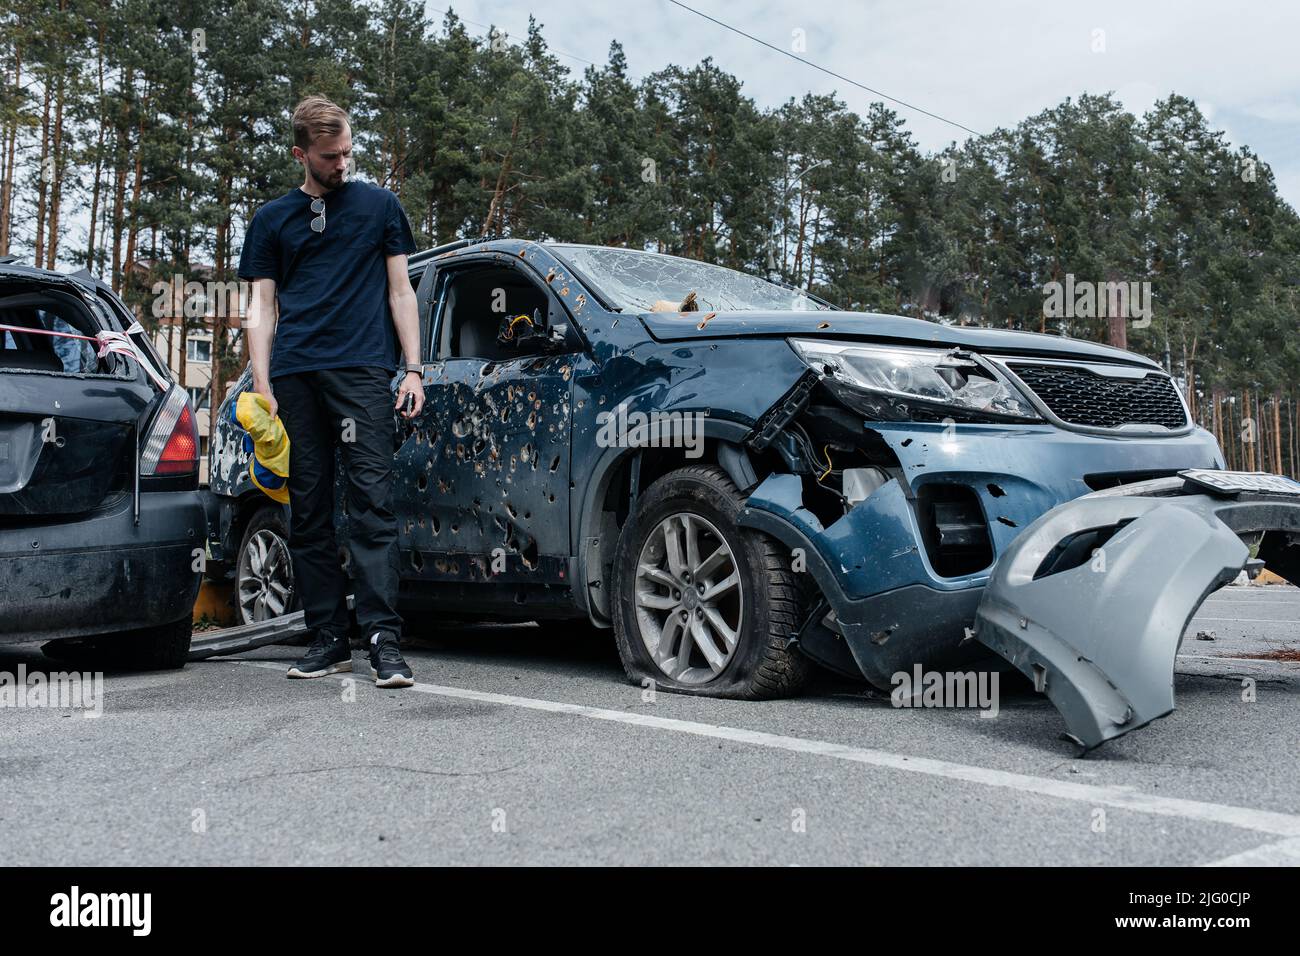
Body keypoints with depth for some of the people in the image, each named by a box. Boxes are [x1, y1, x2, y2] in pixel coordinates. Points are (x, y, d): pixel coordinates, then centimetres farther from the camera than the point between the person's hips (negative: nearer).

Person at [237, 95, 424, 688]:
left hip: (362, 369, -2)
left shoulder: (379, 205, 15)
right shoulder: (272, 219, 18)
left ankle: (383, 639, -16)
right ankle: (328, 640, 9)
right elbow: (263, 307, 15)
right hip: (294, 375, 3)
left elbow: (400, 291, 14)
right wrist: (262, 384, 3)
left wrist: (413, 370, 3)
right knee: (307, 511, 3)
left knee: (372, 500, -13)